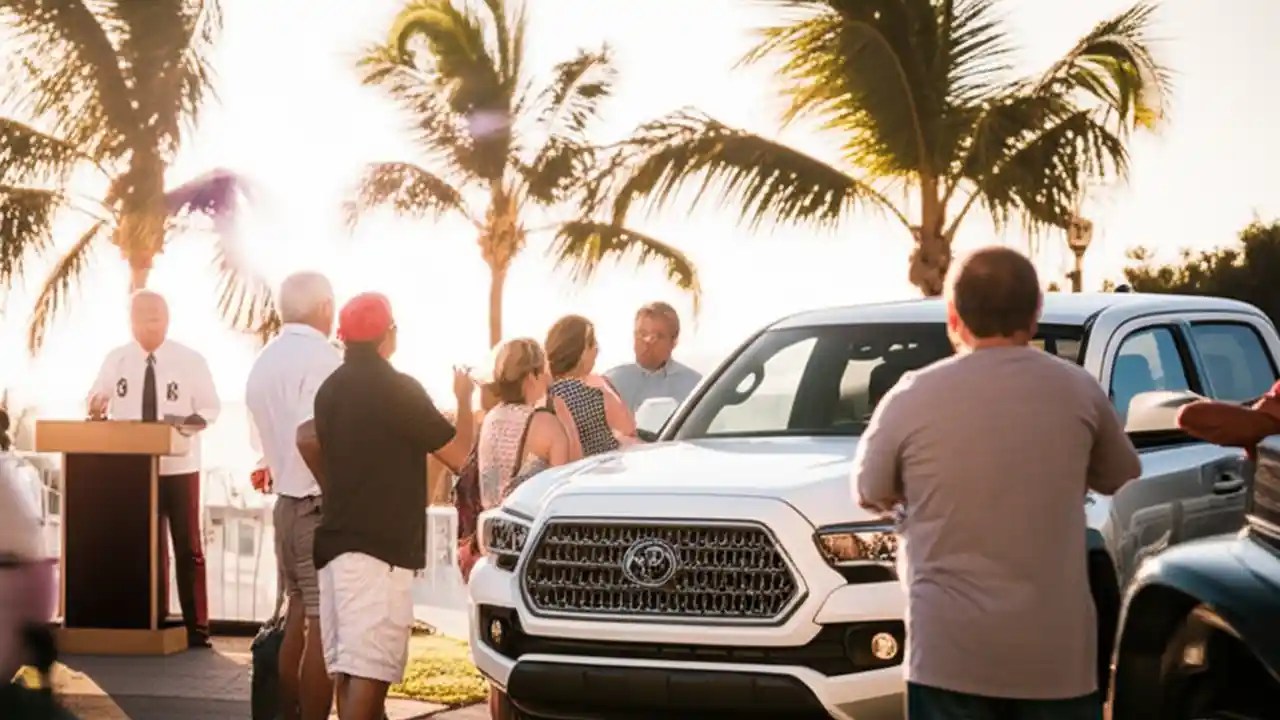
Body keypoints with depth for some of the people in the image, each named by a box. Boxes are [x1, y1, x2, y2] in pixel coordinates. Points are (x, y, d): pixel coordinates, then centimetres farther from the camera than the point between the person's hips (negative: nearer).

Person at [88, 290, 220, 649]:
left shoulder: (190, 360, -3)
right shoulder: (115, 360, 3)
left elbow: (211, 408, -2)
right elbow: (96, 400, 6)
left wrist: (186, 421, -21)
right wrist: (96, 407, -18)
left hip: (178, 467, -2)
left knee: (188, 549, 1)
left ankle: (196, 629, 5)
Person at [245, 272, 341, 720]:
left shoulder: (264, 361, 12)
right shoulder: (321, 357, -15)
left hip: (286, 502, 9)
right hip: (322, 506, -9)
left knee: (298, 615, 16)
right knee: (324, 623, -5)